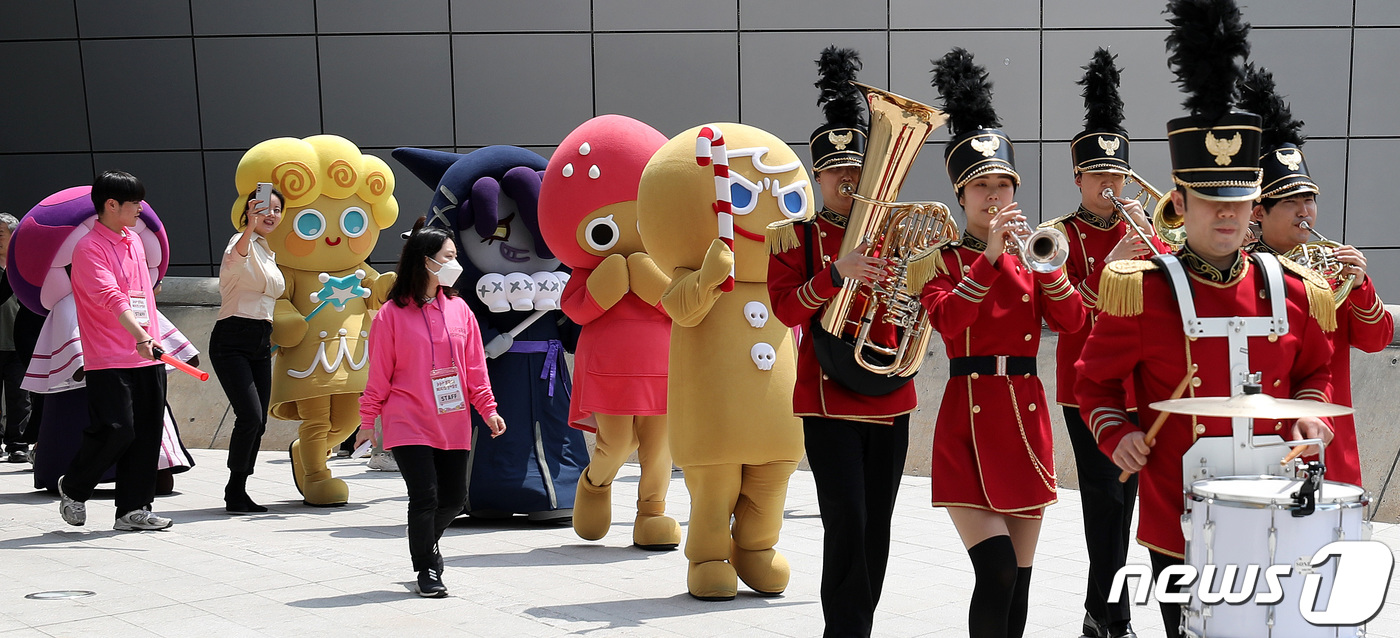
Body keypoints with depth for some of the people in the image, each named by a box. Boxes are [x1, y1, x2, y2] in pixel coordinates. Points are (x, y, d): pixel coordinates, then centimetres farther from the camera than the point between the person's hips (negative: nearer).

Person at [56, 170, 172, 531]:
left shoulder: (135, 241, 15)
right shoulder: (89, 248, -10)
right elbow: (112, 298, -24)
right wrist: (140, 337, -35)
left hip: (147, 358, 7)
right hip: (109, 362, -7)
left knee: (146, 434, 4)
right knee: (116, 431, -12)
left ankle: (133, 510, 11)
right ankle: (73, 488, 14)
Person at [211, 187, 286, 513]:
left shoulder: (269, 253, 19)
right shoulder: (244, 242, -8)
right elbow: (234, 258, -34)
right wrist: (250, 227, -51)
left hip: (260, 345, 9)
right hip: (232, 341, -8)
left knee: (258, 422, 5)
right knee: (250, 416, -18)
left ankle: (239, 491, 13)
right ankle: (234, 494, -8)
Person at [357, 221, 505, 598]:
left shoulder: (458, 309, 7)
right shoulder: (393, 313, -6)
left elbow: (475, 367, 10)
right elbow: (379, 373, -2)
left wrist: (488, 409, 3)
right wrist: (368, 421, 1)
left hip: (453, 424, 5)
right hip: (409, 424, -5)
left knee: (453, 500, 8)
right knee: (425, 496, -9)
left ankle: (426, 542, 38)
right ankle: (426, 570, 10)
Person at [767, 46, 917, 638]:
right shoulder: (796, 238, 0)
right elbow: (785, 309, -13)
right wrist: (837, 273, -26)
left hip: (890, 398, 4)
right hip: (830, 400, -4)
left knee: (876, 532, 9)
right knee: (847, 526, -12)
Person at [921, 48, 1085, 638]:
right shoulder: (943, 258, 1)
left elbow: (1070, 322, -1)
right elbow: (948, 322, -18)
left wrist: (1048, 260, -14)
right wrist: (989, 255, -22)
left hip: (1027, 415, 4)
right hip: (970, 420, -4)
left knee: (1020, 575, 8)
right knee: (996, 569, -17)